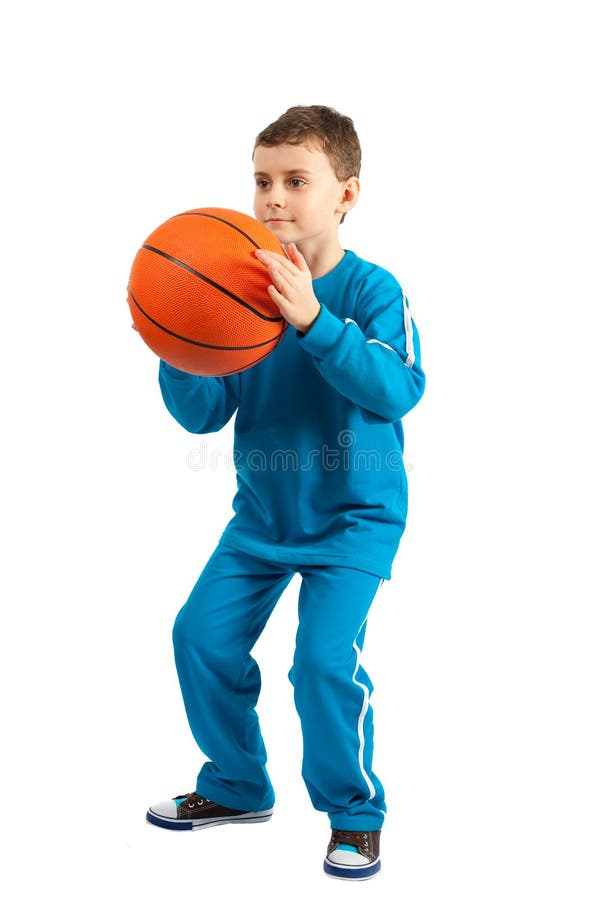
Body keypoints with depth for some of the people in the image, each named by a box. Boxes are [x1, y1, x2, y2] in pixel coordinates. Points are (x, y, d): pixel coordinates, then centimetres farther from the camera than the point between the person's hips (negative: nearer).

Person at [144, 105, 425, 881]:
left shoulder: (371, 290, -17)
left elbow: (396, 389, -34)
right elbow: (204, 415, -5)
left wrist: (312, 320, -45)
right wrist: (181, 357, -26)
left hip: (353, 517, -5)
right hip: (261, 514, 5)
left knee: (325, 656, -17)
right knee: (202, 635, 2)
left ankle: (354, 809, 9)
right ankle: (236, 786, 27)